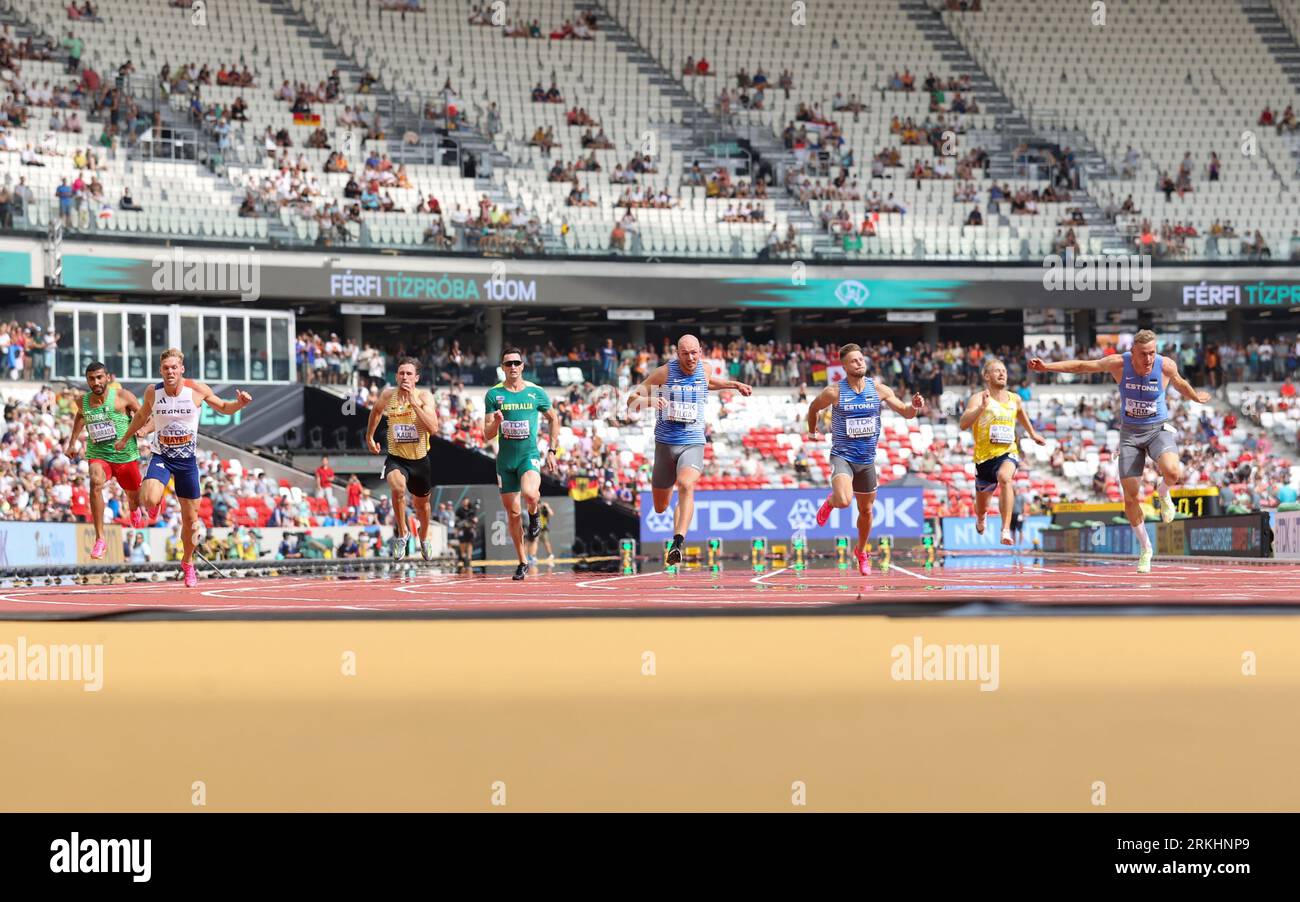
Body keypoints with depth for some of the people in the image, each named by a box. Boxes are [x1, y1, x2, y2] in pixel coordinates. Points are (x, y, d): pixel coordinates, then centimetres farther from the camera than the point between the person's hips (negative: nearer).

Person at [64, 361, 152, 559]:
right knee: (95, 483, -32)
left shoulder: (122, 396, -11)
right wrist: (72, 443, 22)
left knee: (133, 496, 18)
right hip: (98, 455, 1)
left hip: (125, 456, -1)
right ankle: (100, 539, -31)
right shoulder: (83, 401, 1)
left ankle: (135, 511, 62)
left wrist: (144, 429, -28)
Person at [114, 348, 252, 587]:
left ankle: (188, 563, 32)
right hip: (161, 457, -1)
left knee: (190, 519, 6)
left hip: (187, 460, 1)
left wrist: (239, 404, -16)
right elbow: (141, 416, 14)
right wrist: (125, 439, 24)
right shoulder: (153, 392, -7)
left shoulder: (197, 389, -9)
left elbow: (224, 408, 6)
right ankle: (155, 502, 11)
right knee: (150, 499, -29)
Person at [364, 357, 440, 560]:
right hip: (396, 459, -1)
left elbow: (433, 429, -28)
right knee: (398, 488, -34)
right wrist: (369, 437, 22)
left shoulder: (424, 397, -14)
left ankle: (424, 537, 54)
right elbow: (376, 411, 16)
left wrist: (414, 403, -31)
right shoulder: (388, 395, -9)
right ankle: (401, 532, -11)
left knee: (422, 503, 22)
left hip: (420, 460, 1)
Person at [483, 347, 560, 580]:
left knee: (529, 494, -31)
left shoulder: (536, 392, 0)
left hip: (529, 454, -2)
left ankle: (533, 515, 6)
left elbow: (553, 418, 14)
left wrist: (551, 450, 8)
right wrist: (495, 423, -22)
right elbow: (487, 436, 1)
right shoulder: (494, 394, 1)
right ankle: (523, 562, 18)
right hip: (505, 458, 2)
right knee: (512, 512, 5)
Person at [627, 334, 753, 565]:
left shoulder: (703, 370, 5)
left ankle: (678, 544, -39)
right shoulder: (665, 373, -6)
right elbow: (632, 401, -5)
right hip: (665, 443, 0)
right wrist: (650, 401, -24)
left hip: (693, 443, 0)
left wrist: (733, 385, 24)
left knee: (686, 486, -31)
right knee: (660, 508, 10)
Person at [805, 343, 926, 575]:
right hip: (842, 456, -4)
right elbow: (813, 408, 9)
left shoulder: (878, 389, -3)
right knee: (844, 501, -28)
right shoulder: (834, 392, -11)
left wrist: (914, 406, -21)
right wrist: (812, 432, 19)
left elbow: (906, 412, 0)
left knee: (866, 510, 15)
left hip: (867, 460, 4)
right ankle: (830, 501, 10)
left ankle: (861, 551, 41)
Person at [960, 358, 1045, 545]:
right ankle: (981, 518, 58)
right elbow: (963, 424, -27)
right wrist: (982, 407, -40)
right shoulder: (979, 398, -11)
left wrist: (1032, 433, 37)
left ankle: (1006, 530, -40)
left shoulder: (1014, 399, 6)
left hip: (1008, 452, 1)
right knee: (981, 507, 17)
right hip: (984, 456, -1)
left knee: (1005, 477, -36)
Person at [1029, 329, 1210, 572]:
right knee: (1130, 496, -2)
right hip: (1130, 432, 1)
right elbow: (1081, 365, -3)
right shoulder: (1119, 363, -14)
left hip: (1158, 429, -1)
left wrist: (1197, 397, 28)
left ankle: (1164, 493, 7)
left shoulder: (1166, 366, -13)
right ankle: (1145, 549, 19)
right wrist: (1047, 366, -7)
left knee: (1172, 472, -32)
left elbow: (1180, 383, 11)